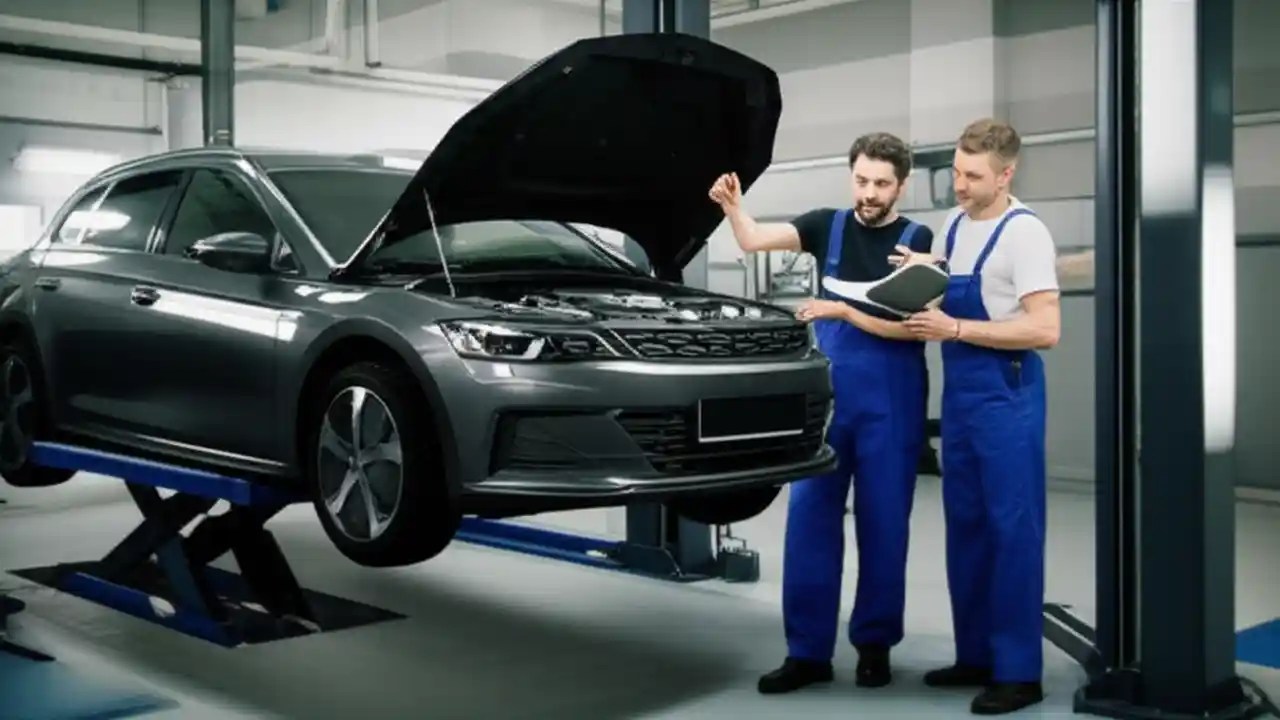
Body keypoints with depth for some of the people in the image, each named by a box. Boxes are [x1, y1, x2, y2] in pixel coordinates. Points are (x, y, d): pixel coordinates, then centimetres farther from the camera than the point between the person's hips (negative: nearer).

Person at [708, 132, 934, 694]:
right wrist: (733, 207, -24)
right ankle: (808, 651, 7)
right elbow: (755, 240, -4)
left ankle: (874, 645, 19)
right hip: (827, 394, 3)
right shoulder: (829, 226, 8)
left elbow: (909, 324, -9)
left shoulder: (917, 241, 0)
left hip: (889, 403, -2)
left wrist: (841, 311, -17)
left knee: (883, 524, 5)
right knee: (809, 518, 0)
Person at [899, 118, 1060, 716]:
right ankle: (975, 655, 22)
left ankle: (1019, 671, 3)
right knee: (964, 525, 12)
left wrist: (956, 329, -21)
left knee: (1011, 528, -4)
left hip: (1005, 394, -8)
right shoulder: (953, 225, 11)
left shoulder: (1023, 233, -13)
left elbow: (1045, 330, -20)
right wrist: (923, 273, 4)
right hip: (958, 391, 8)